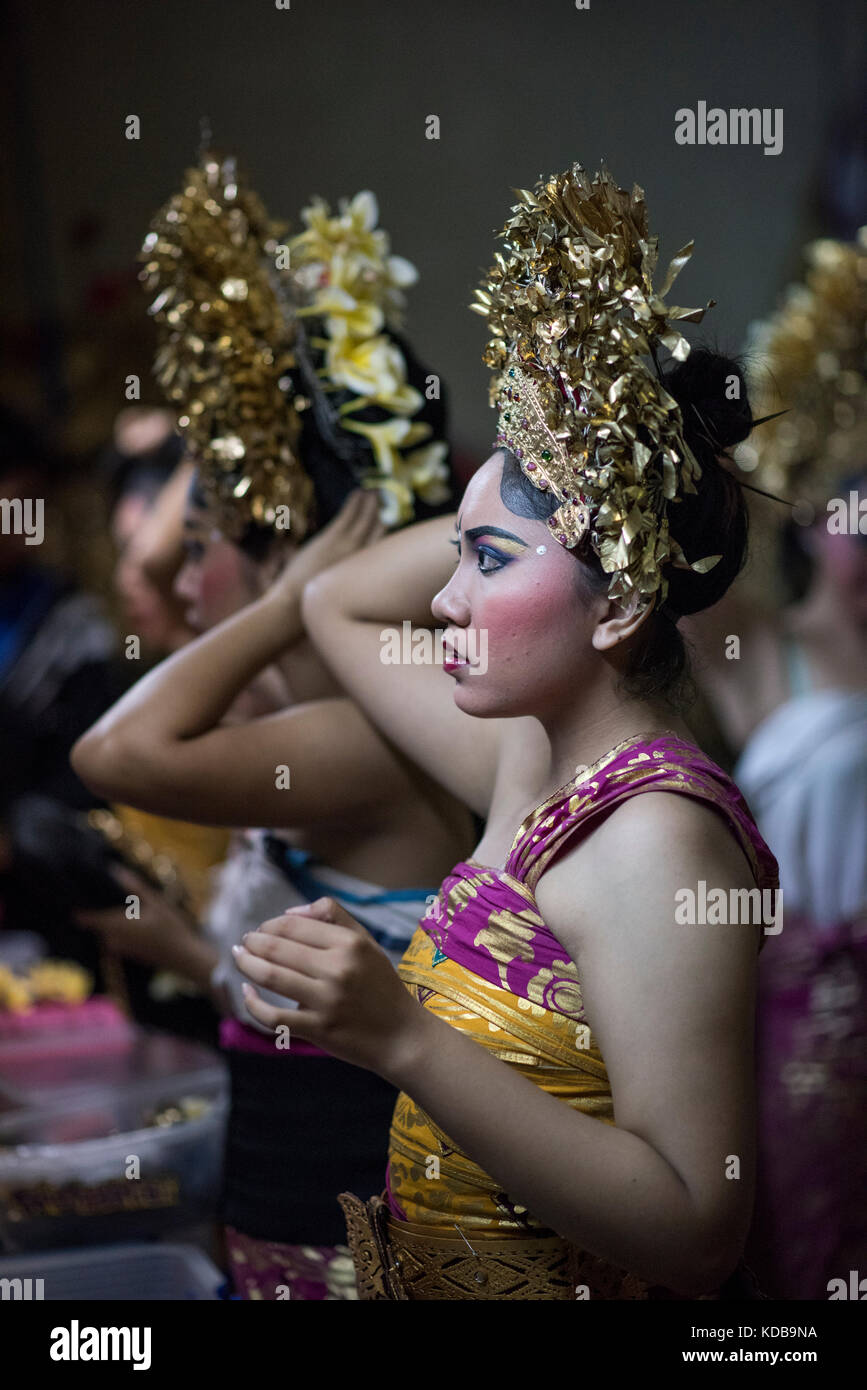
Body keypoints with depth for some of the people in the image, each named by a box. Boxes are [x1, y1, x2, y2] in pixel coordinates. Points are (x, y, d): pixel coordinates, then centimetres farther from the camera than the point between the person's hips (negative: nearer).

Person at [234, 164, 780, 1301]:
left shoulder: (658, 835, -24)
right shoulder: (536, 763, 1)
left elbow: (696, 1230, -29)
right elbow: (336, 604, 17)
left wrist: (403, 1040, -34)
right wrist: (536, 495, 3)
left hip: (587, 1287, -8)